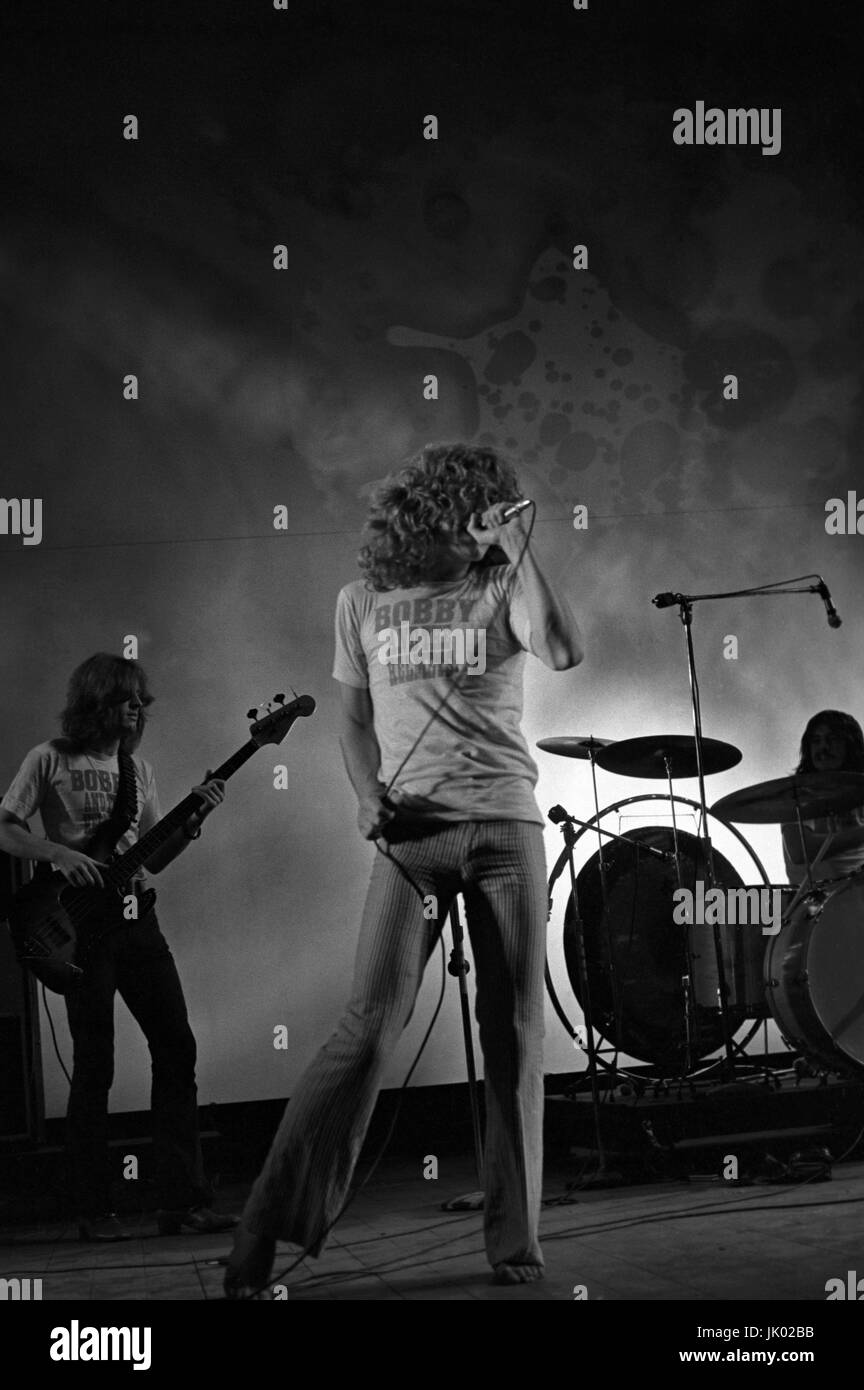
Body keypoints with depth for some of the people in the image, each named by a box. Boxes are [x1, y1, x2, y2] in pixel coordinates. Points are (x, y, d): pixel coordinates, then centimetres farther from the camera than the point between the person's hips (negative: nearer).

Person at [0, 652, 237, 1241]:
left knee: (176, 1047, -2)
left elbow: (154, 859, 15)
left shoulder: (138, 768, 15)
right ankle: (94, 1210, 4)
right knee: (94, 1066, -4)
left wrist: (193, 821, -2)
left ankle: (183, 1199, 1)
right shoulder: (50, 760, 0)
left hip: (135, 919, 6)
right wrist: (60, 854, -18)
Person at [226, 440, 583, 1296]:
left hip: (505, 823, 1)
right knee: (370, 1024, -11)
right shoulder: (364, 604, 11)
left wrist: (520, 549, -10)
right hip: (411, 831, -1)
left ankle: (514, 1241, 10)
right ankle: (268, 1225, -7)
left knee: (514, 1032, 1)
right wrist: (367, 793, 0)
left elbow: (565, 652, -14)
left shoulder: (499, 592, 6)